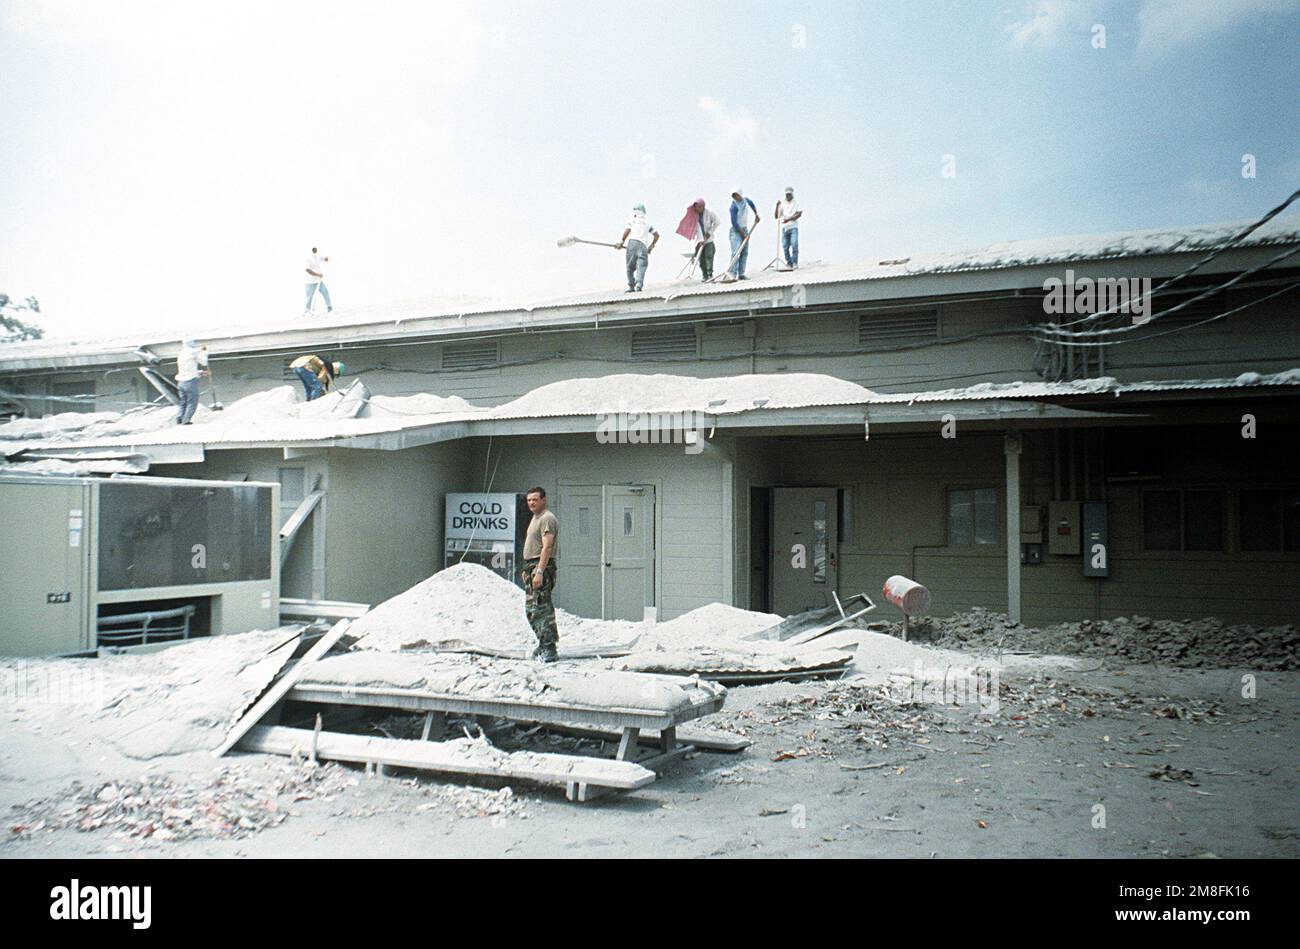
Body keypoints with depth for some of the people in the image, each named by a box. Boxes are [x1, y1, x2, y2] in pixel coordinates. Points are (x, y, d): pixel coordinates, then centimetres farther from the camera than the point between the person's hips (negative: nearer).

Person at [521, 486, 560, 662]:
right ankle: (544, 644, 22)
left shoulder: (547, 519, -12)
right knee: (531, 609, 14)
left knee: (542, 608, -12)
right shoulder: (535, 518, 21)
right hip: (531, 566, 11)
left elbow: (547, 547, -20)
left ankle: (550, 648, -10)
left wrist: (539, 572, -26)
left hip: (543, 567, -11)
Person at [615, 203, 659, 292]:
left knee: (630, 266, 7)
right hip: (642, 245, 2)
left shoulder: (631, 220, 13)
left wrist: (621, 242, 4)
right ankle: (639, 285, -25)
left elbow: (627, 231, -2)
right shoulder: (647, 223, 24)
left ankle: (631, 286, 5)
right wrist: (652, 246, 32)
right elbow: (656, 234, 26)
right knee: (641, 266, -7)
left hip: (632, 242, -2)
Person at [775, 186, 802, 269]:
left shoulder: (796, 203, 2)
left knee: (794, 244, -16)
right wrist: (777, 205, -9)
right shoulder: (782, 203, 10)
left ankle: (795, 263, -11)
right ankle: (789, 263, 10)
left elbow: (799, 214, -10)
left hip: (793, 227, -3)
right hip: (784, 228, 3)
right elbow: (776, 216, 5)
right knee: (785, 246, -1)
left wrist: (788, 219, -22)